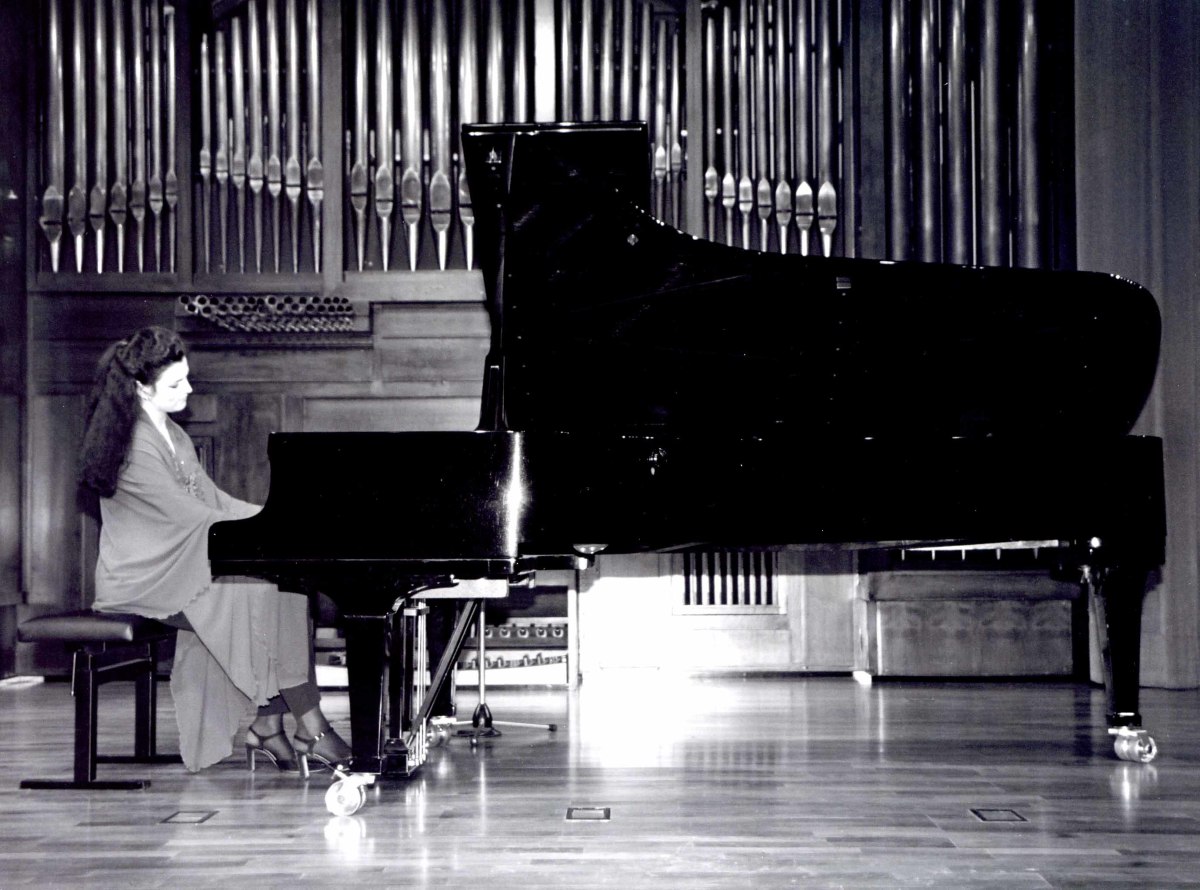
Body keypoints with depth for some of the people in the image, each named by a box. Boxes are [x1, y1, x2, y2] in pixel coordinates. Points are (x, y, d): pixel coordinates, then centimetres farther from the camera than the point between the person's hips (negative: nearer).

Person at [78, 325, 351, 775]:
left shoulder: (172, 435, 15)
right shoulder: (137, 445, -17)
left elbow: (212, 501, 14)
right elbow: (191, 517, -20)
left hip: (179, 565, 9)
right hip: (144, 580, -9)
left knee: (283, 585, -11)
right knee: (266, 595, -22)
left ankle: (268, 726, -13)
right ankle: (311, 730, -17)